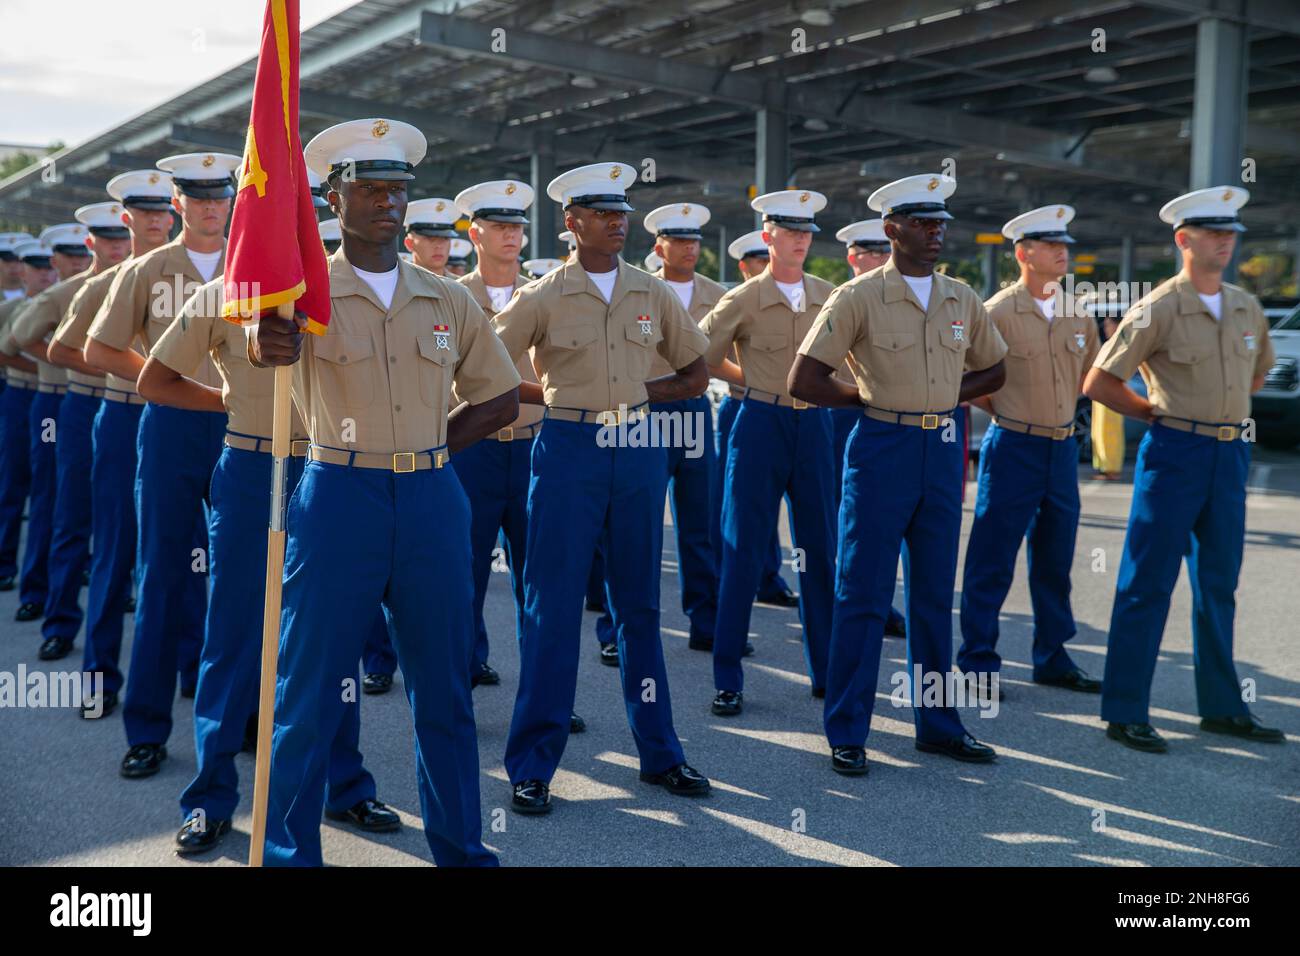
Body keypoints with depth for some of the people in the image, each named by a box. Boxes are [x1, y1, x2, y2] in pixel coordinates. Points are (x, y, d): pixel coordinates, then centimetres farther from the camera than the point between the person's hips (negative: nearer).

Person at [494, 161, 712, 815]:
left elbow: (695, 375, 15)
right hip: (569, 451, -3)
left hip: (638, 452, 3)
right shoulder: (543, 297, -1)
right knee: (552, 608, -1)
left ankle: (658, 752, 21)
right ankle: (532, 765, 9)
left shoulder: (655, 295, 9)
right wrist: (553, 395, -1)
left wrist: (636, 393, 3)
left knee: (639, 603, 11)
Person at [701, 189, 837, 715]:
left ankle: (826, 672, 21)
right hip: (760, 425, -3)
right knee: (742, 553, -1)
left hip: (814, 424, 3)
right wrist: (756, 381, 5)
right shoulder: (743, 300, -3)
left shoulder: (830, 297, 6)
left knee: (820, 550, 9)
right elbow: (698, 357, 2)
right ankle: (728, 680, 8)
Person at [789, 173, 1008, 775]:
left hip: (942, 453, 5)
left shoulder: (962, 300, 9)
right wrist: (870, 398, -4)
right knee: (863, 598, 0)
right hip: (882, 452, -5)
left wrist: (941, 397, 5)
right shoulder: (858, 297, -6)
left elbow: (993, 371, 20)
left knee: (934, 595, 13)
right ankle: (846, 732, 10)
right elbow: (805, 379, -10)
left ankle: (937, 723, 24)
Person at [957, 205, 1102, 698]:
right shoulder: (998, 313, -9)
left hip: (1063, 448, 6)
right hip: (1014, 448, -6)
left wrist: (1057, 408, 15)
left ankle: (1052, 658, 23)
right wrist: (1004, 410, 1)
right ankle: (977, 661, 9)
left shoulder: (1078, 315, 9)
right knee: (992, 562, -1)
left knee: (1055, 560, 12)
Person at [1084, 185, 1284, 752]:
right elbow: (1099, 384, -9)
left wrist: (1225, 409, 13)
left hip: (1231, 454, 6)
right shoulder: (1158, 310, -9)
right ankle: (1124, 714, 4)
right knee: (1148, 584, -3)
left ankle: (1222, 708, 24)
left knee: (1218, 586, 13)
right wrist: (1160, 413, -3)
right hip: (1175, 452, -6)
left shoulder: (1247, 308, 9)